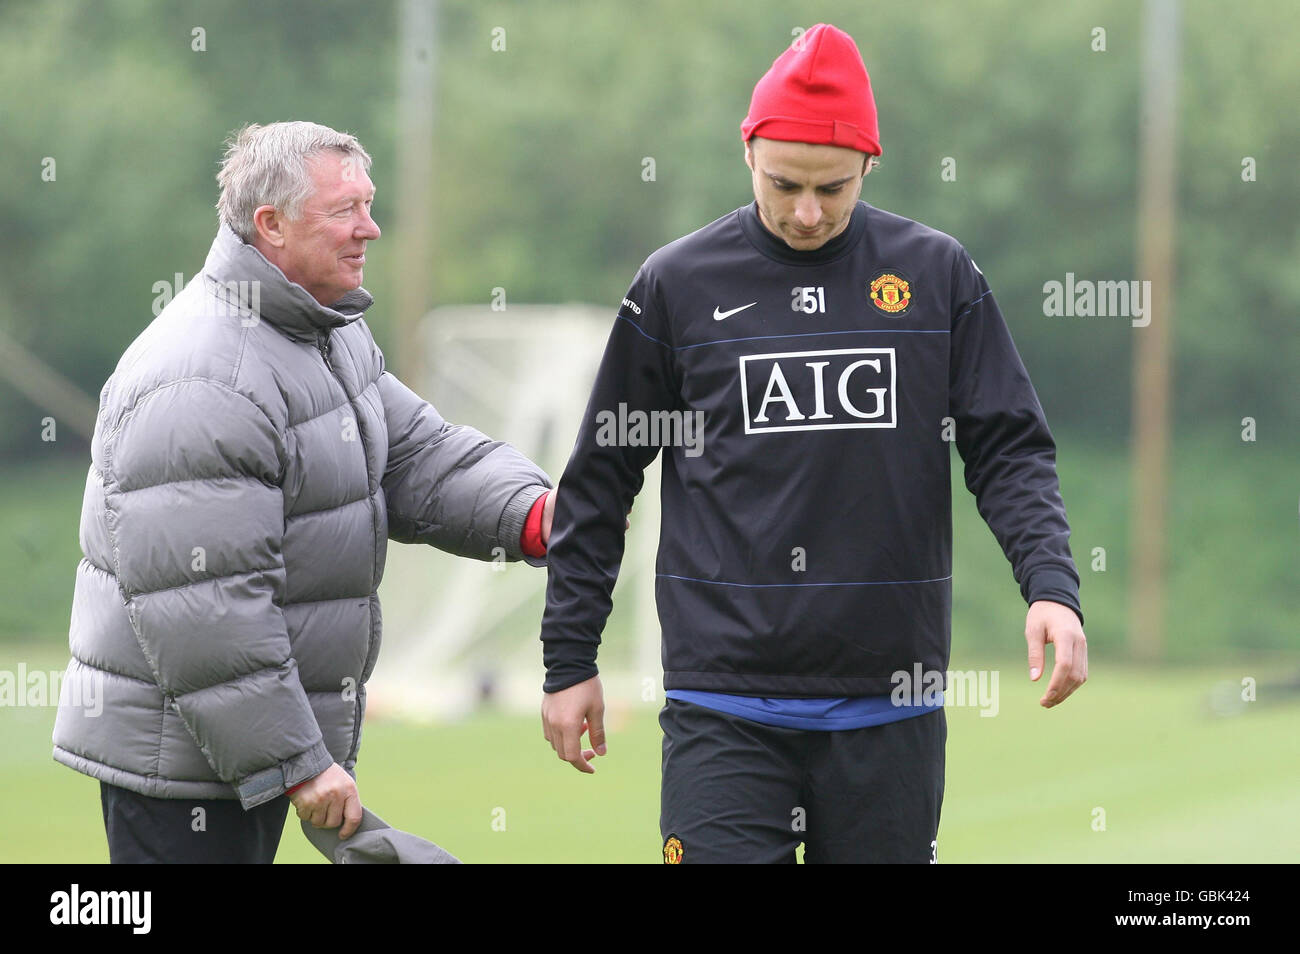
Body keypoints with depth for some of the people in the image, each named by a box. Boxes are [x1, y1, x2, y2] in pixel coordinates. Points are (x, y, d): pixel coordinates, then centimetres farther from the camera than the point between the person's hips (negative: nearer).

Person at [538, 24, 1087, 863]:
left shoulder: (938, 275, 5)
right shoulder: (678, 284, 4)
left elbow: (1009, 450, 5)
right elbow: (601, 479, 10)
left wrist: (1052, 586, -13)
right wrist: (570, 661, 9)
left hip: (890, 706, 1)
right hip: (724, 709, -1)